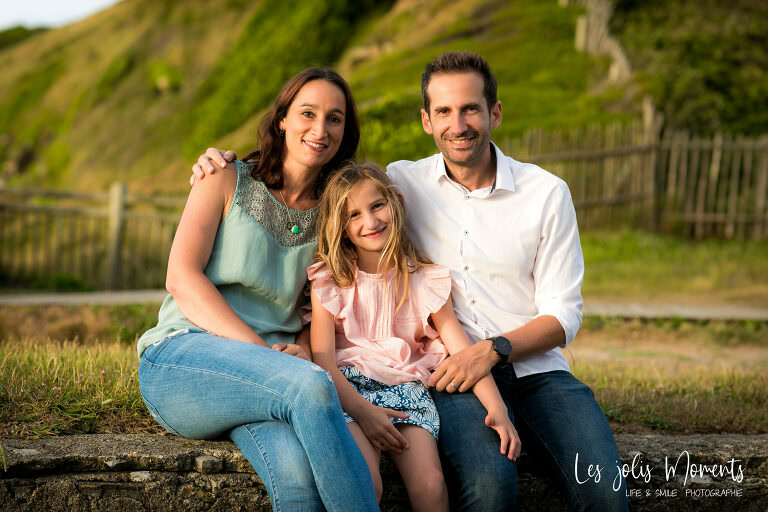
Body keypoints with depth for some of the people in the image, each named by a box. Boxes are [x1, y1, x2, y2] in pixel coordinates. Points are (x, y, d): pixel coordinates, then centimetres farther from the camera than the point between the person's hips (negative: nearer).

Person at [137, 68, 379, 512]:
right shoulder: (229, 179, 7)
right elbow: (181, 279, -4)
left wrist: (302, 351, -8)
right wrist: (260, 351, -17)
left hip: (266, 382, 3)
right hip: (180, 358, -3)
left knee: (297, 469, -36)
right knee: (310, 385, -36)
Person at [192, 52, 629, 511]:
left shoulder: (547, 193, 7)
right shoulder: (403, 184, 8)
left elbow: (563, 315, 4)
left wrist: (493, 349, -13)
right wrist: (229, 165, 3)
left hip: (534, 369, 1)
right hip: (452, 378, -1)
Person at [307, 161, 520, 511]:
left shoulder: (423, 279, 11)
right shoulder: (329, 281, 6)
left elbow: (461, 347, 4)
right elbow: (322, 358, -2)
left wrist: (497, 407, -11)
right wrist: (363, 411, -17)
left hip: (406, 387, 2)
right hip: (348, 389, -1)